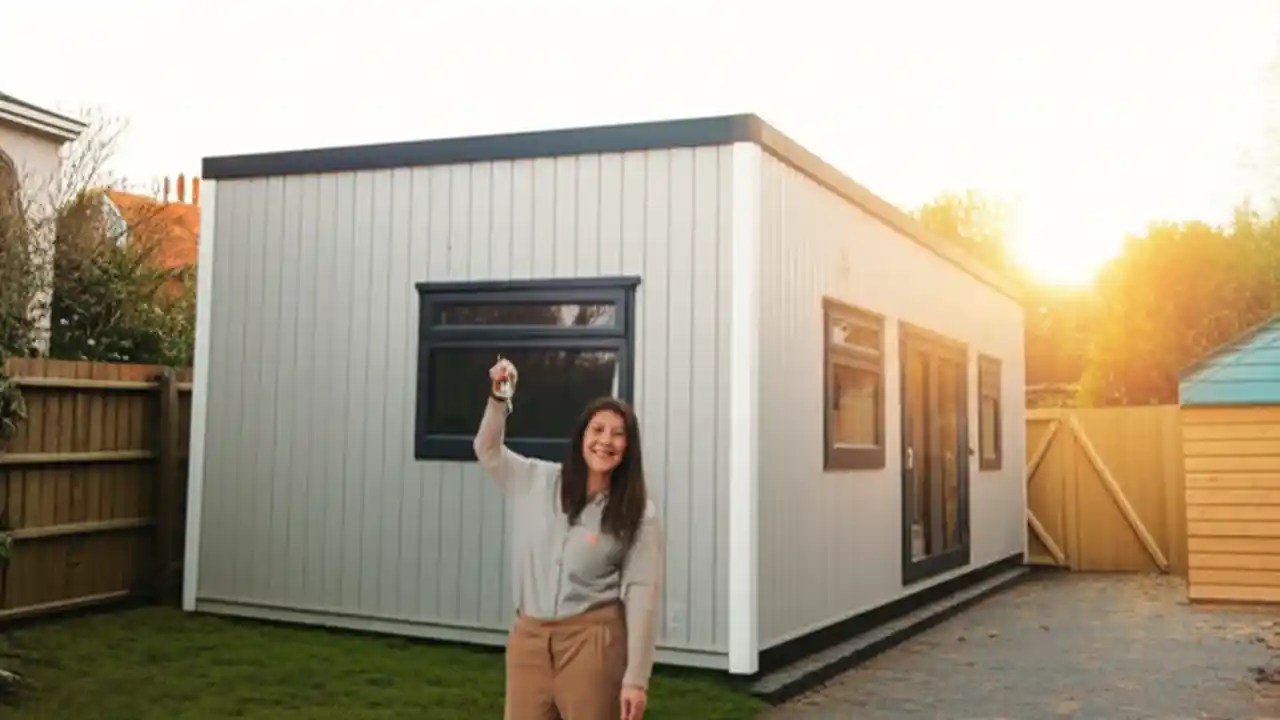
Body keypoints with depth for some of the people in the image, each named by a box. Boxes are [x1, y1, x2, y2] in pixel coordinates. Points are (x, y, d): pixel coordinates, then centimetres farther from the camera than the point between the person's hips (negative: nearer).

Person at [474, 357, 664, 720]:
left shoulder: (638, 514, -5)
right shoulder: (537, 482, 6)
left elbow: (642, 593, -8)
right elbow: (488, 451, 17)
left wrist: (636, 678, -11)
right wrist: (498, 397, 0)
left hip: (590, 641, -3)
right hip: (529, 637, 4)